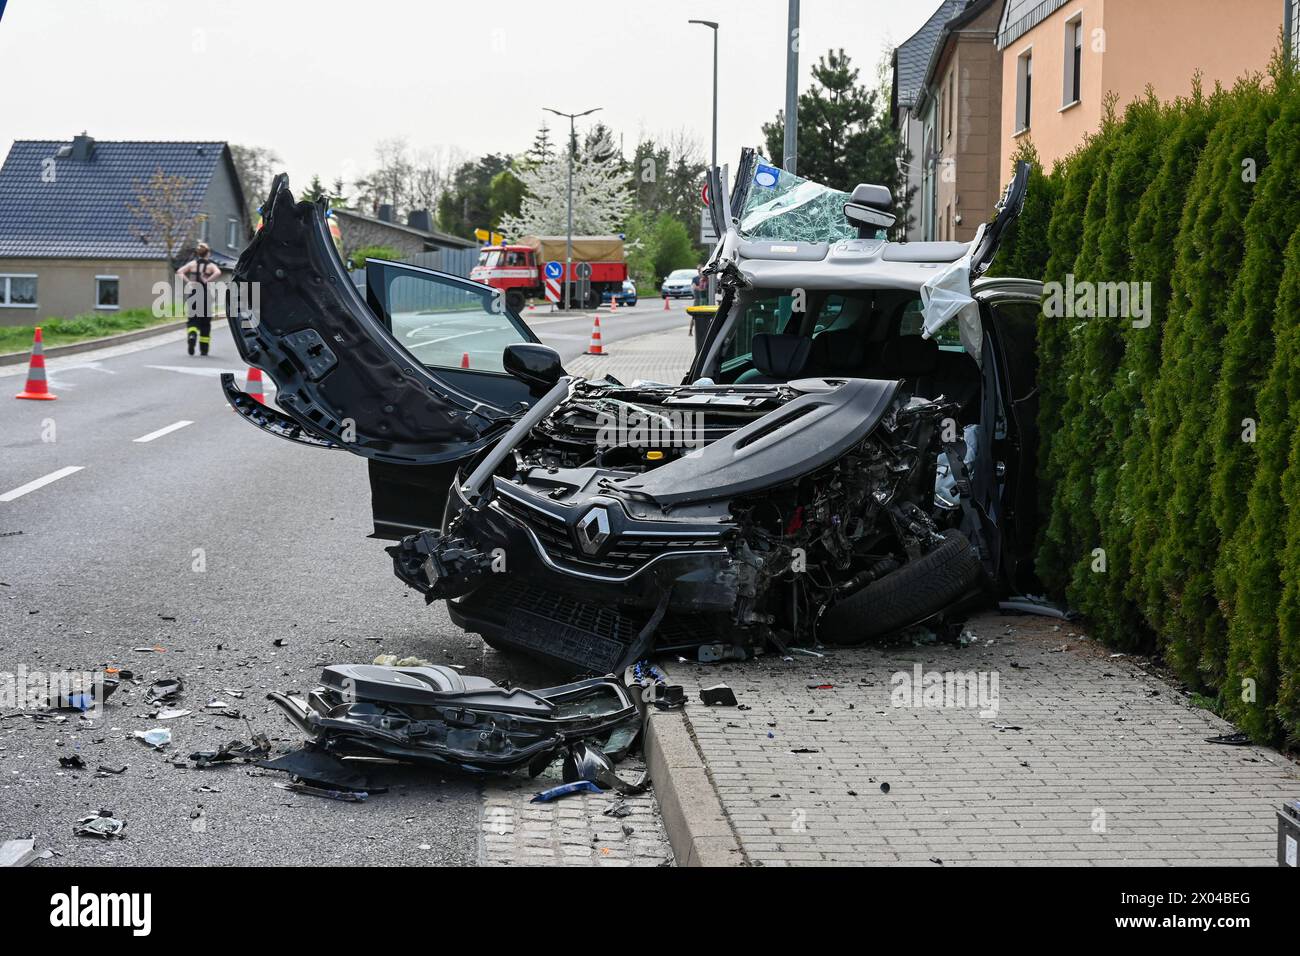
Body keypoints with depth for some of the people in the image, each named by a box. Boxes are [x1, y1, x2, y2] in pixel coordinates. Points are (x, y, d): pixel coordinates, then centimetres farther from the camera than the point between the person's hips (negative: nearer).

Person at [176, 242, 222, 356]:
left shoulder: (192, 264, 7)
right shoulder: (211, 265, 0)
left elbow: (179, 272, -7)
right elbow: (218, 273, -21)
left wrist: (187, 282, -11)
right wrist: (207, 281, -15)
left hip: (192, 295, 1)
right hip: (206, 296, -1)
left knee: (193, 320, 7)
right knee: (205, 322, 10)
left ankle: (192, 335, -26)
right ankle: (204, 349, 12)